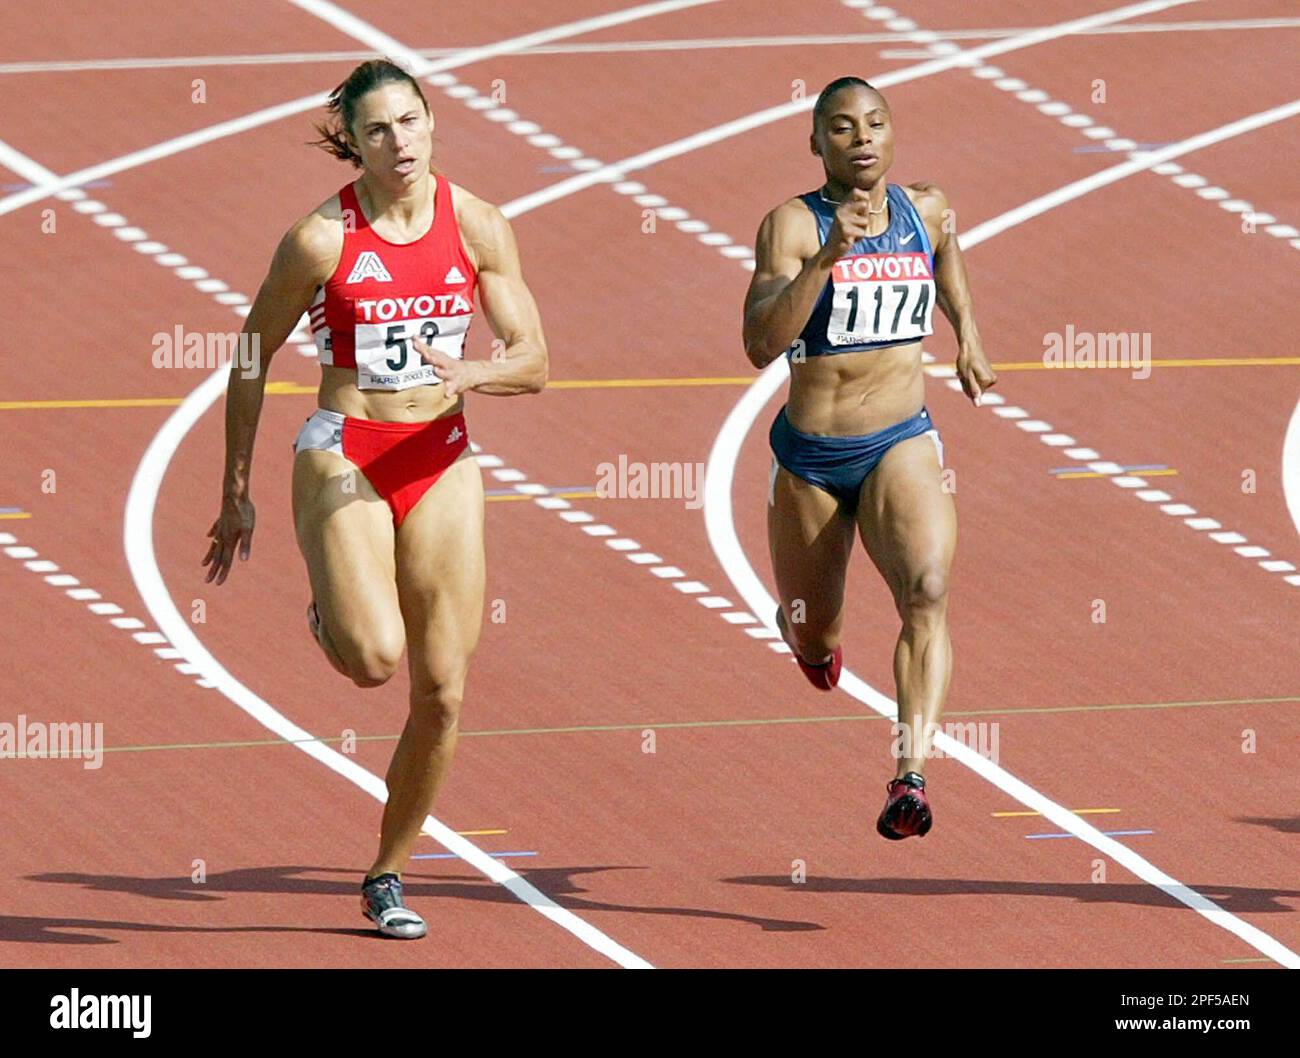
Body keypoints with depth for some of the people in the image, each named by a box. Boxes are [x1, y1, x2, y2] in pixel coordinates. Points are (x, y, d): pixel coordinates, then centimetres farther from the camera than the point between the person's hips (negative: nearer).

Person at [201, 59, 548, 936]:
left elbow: (534, 362, 0)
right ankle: (330, 614, 13)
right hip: (344, 456, -3)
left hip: (441, 461, 3)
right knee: (375, 657, -25)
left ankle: (387, 878, 15)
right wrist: (237, 492, 2)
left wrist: (469, 374, -22)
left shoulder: (477, 226, -1)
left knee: (443, 691, 0)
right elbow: (252, 361, 1)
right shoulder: (323, 238, -8)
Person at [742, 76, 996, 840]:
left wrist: (968, 336, 23)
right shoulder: (793, 225, -13)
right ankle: (819, 635, 57)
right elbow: (761, 345, -27)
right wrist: (828, 256, -34)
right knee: (811, 638, 16)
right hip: (810, 453, -1)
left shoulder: (928, 211, 1)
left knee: (928, 591, -27)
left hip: (902, 444, 1)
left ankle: (911, 776, -35)